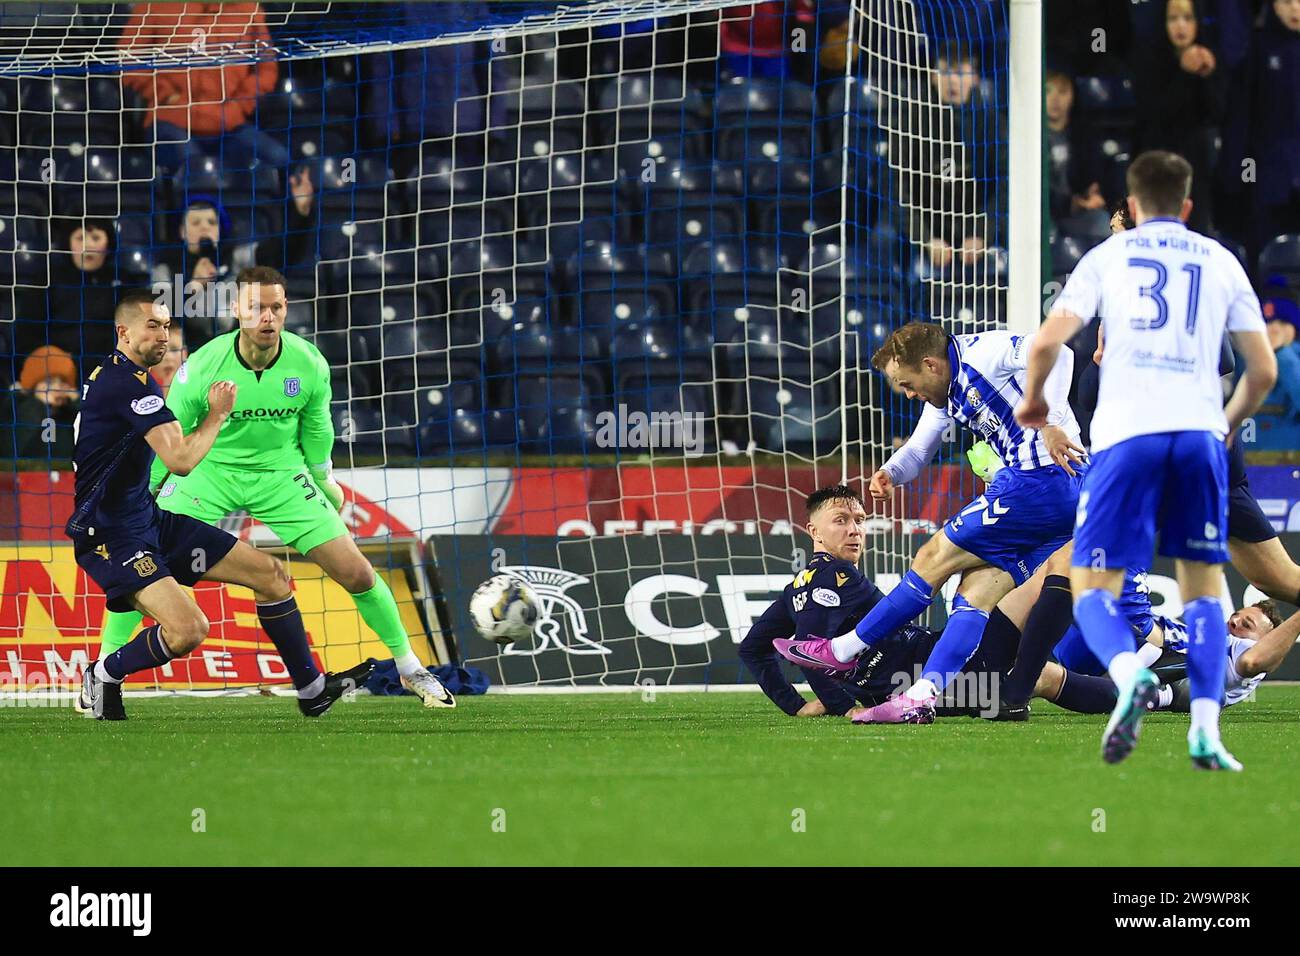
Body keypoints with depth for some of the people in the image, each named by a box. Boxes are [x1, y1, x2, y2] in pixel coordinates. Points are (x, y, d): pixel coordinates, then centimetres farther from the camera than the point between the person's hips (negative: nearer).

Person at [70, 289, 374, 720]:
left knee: (270, 573, 8)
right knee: (188, 628, -29)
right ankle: (103, 678, -2)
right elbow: (181, 460, -27)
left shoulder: (111, 376, 13)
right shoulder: (130, 383, -19)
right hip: (112, 535, -11)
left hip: (150, 521, 11)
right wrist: (217, 413, -10)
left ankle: (312, 689, 17)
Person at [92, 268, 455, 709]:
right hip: (210, 470, -1)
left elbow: (316, 433, 4)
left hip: (282, 474, 1)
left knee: (356, 574, -5)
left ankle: (409, 667, 16)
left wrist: (323, 479, 16)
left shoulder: (309, 364, -15)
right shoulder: (201, 367, -22)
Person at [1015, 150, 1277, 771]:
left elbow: (1047, 343, 0)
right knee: (1203, 583, 15)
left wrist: (1032, 399, 20)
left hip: (1126, 436, -2)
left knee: (1092, 587, 2)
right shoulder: (1221, 261, 16)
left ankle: (1129, 674, -31)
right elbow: (1263, 372, 14)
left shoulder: (1106, 256, 12)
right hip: (1199, 431, 2)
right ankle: (1205, 728, -1)